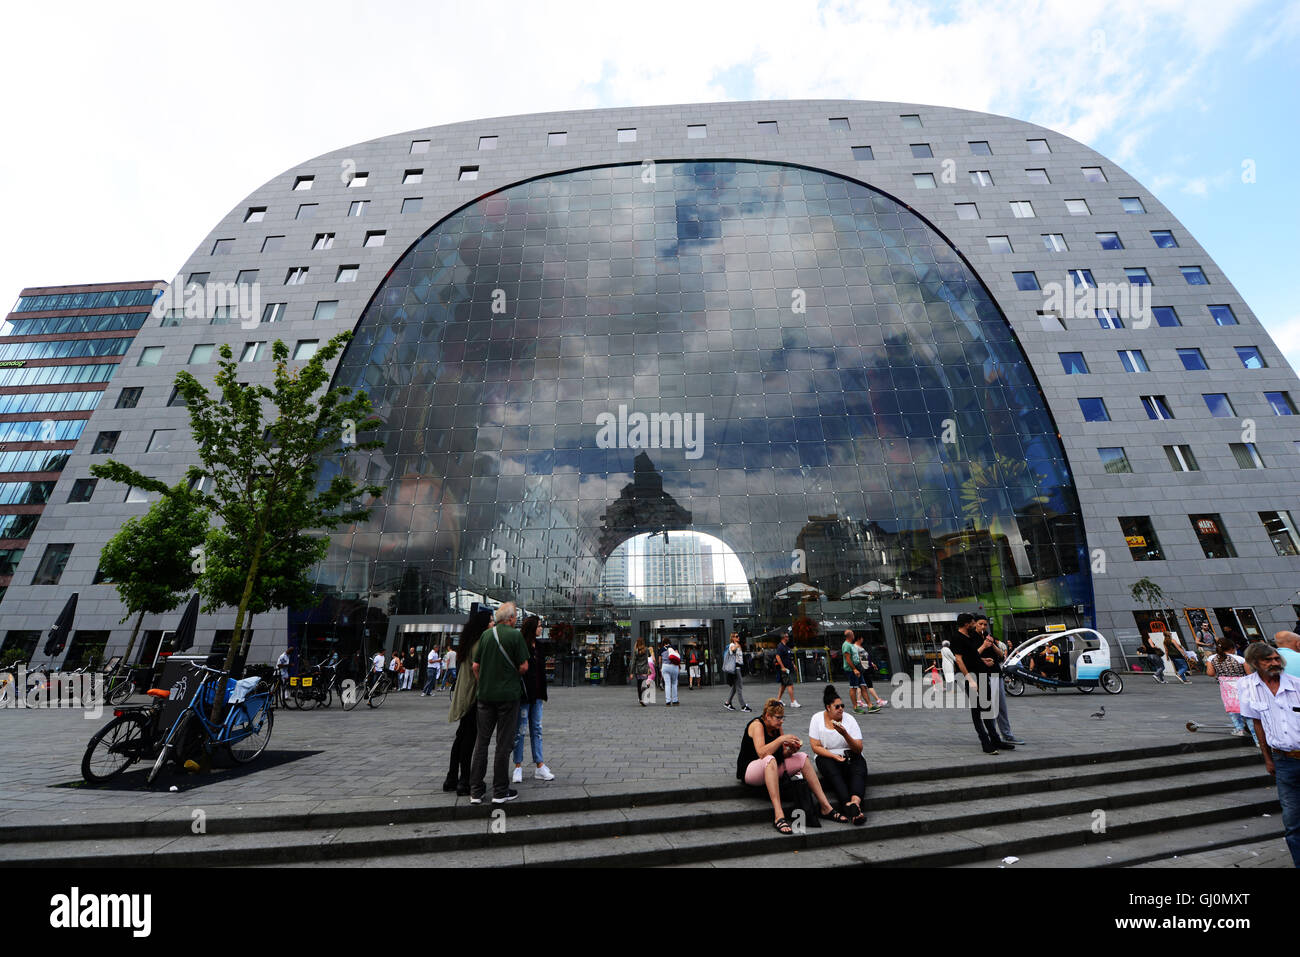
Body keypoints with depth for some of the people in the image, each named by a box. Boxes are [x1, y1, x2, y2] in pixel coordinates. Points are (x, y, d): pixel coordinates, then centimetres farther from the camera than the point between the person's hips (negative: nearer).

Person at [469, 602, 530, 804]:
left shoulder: (485, 635, 2)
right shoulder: (515, 635, -11)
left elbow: (475, 666, 5)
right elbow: (524, 667, -11)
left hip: (485, 695, 4)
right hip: (508, 695, -4)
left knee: (481, 741, 13)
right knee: (504, 743, 5)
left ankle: (476, 791, 19)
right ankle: (500, 792, 13)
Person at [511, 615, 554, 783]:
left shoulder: (538, 646, 12)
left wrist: (542, 693, 17)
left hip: (536, 694, 7)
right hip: (523, 694, -7)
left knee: (536, 729, 10)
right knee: (520, 730, 4)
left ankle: (539, 766, 15)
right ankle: (518, 767, 15)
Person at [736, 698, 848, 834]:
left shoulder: (776, 727, 7)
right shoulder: (757, 725, -18)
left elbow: (782, 755, 7)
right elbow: (761, 753, -31)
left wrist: (791, 750, -14)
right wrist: (781, 739, -31)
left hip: (771, 769, 8)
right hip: (749, 770, -8)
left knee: (802, 757, -6)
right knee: (770, 760, -41)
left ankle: (825, 807, -6)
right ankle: (779, 816, -46)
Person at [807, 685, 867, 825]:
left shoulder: (849, 719, -2)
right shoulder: (817, 718, -3)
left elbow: (859, 749, -6)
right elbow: (816, 747, -6)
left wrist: (845, 734, -24)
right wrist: (835, 756, -20)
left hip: (850, 756, 1)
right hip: (826, 757, -1)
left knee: (859, 770, -32)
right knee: (833, 772, -35)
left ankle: (855, 801, -56)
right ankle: (849, 806, -51)